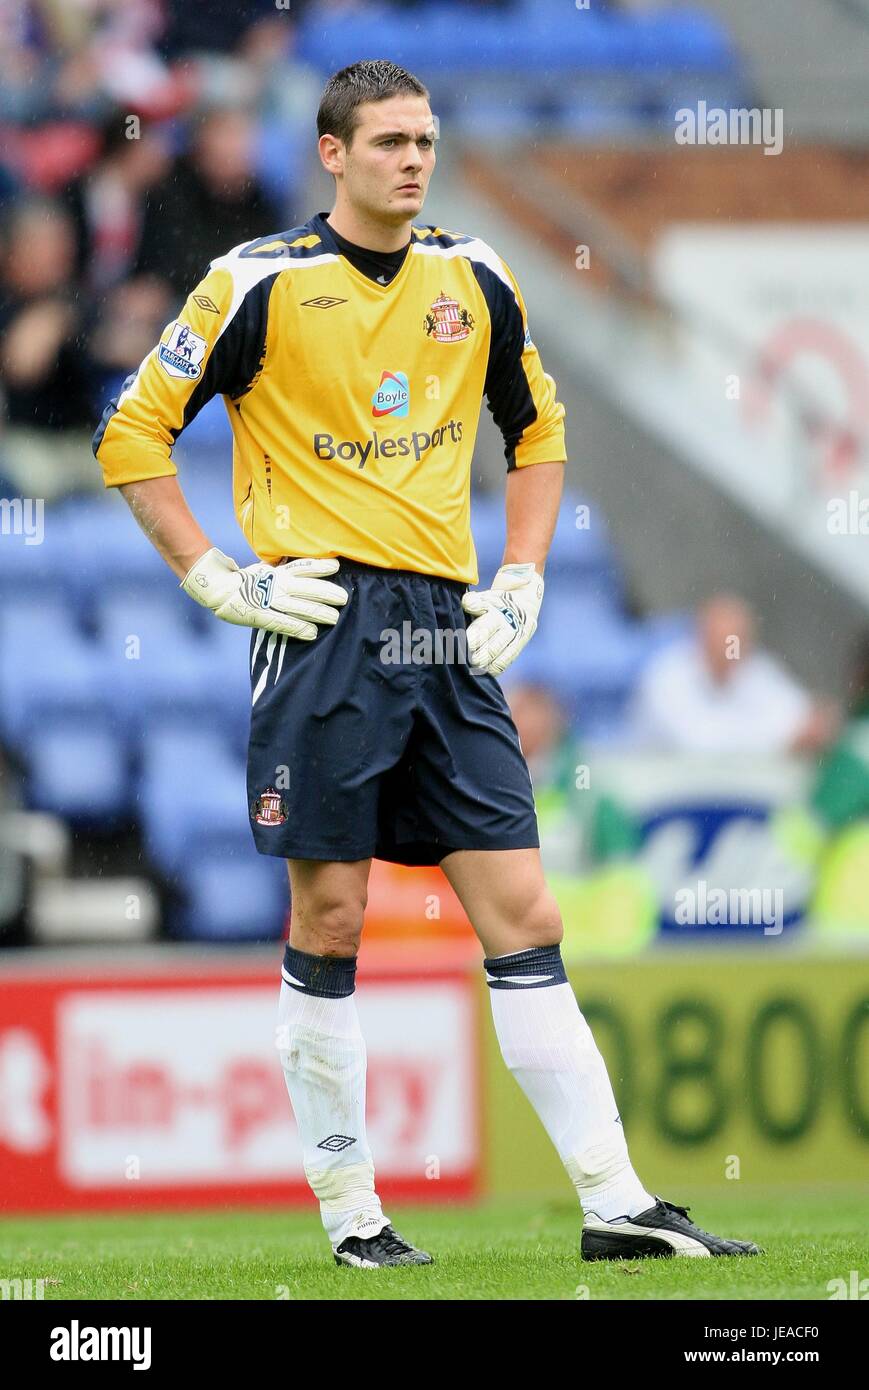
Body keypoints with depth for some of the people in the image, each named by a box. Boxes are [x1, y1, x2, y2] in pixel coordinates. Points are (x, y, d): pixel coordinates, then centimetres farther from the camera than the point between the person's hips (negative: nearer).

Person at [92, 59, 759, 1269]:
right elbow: (133, 435, 2)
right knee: (330, 919, -2)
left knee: (524, 917, -1)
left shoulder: (474, 281, 10)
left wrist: (523, 581, 12)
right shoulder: (263, 283, -2)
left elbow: (538, 432, 24)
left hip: (449, 628, 4)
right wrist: (219, 579, -4)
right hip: (325, 620, -4)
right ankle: (349, 1212, 8)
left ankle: (614, 1204, -3)